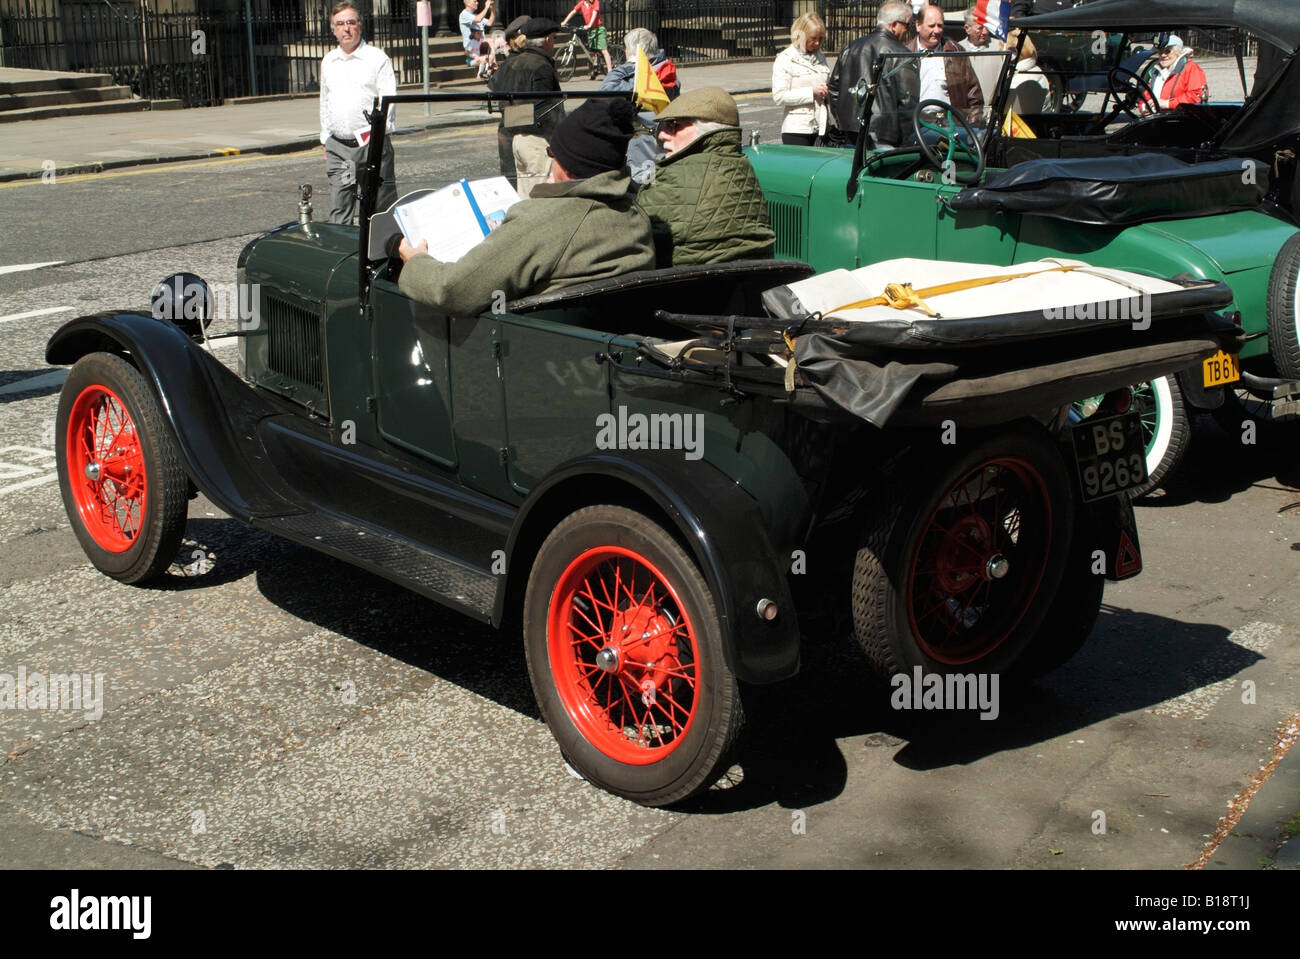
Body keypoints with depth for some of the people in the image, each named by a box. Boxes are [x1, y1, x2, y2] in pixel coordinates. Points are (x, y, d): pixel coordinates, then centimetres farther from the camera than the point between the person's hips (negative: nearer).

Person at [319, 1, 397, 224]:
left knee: (383, 206, 0)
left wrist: (375, 132, -19)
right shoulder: (328, 62, 16)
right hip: (338, 146, 4)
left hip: (372, 145, -4)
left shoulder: (377, 58, 0)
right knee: (339, 210, -1)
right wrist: (325, 140, 18)